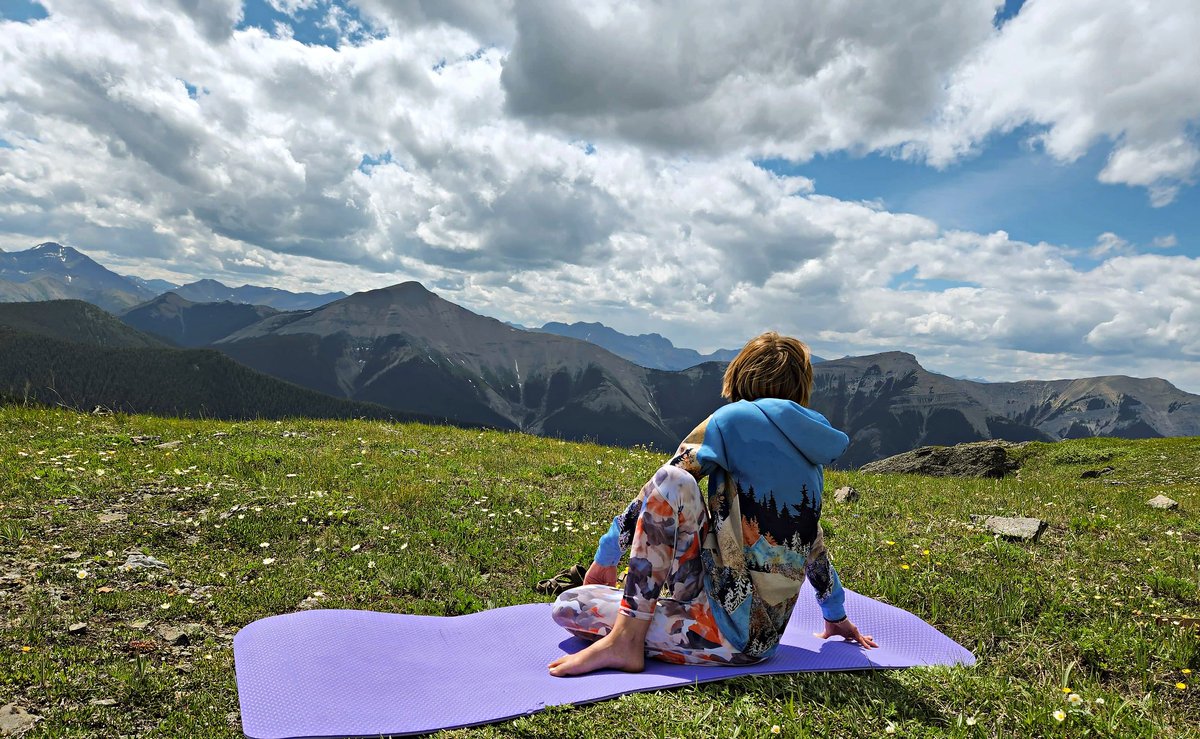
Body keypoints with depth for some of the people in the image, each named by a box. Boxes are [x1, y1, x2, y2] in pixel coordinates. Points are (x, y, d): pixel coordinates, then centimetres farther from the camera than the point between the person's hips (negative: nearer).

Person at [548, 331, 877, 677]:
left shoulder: (737, 418, -7)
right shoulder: (809, 458, 13)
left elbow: (661, 490, -7)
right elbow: (814, 544, 21)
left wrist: (607, 555, 4)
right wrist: (837, 616, 34)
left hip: (729, 630, -7)